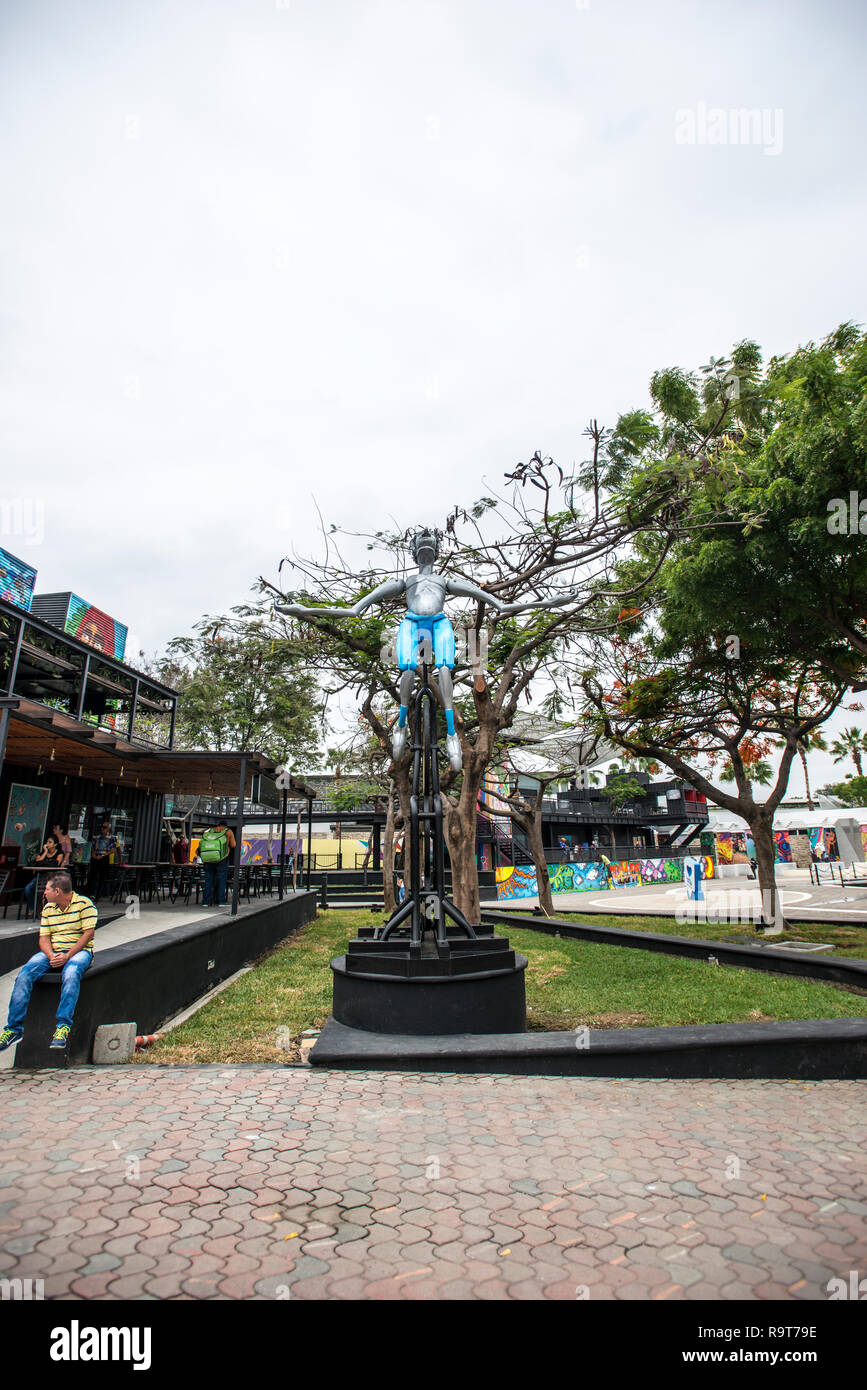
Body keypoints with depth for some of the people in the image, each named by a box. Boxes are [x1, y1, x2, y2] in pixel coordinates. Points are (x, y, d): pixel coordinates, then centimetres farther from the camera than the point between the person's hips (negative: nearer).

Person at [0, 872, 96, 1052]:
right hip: (52, 952, 5)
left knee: (71, 974, -38)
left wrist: (68, 956, -20)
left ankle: (63, 1027, -36)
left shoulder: (84, 904, -5)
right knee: (24, 974, -20)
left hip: (79, 951, -5)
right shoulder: (48, 908, 14)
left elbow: (88, 933, -11)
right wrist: (51, 956, -12)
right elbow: (43, 938, 9)